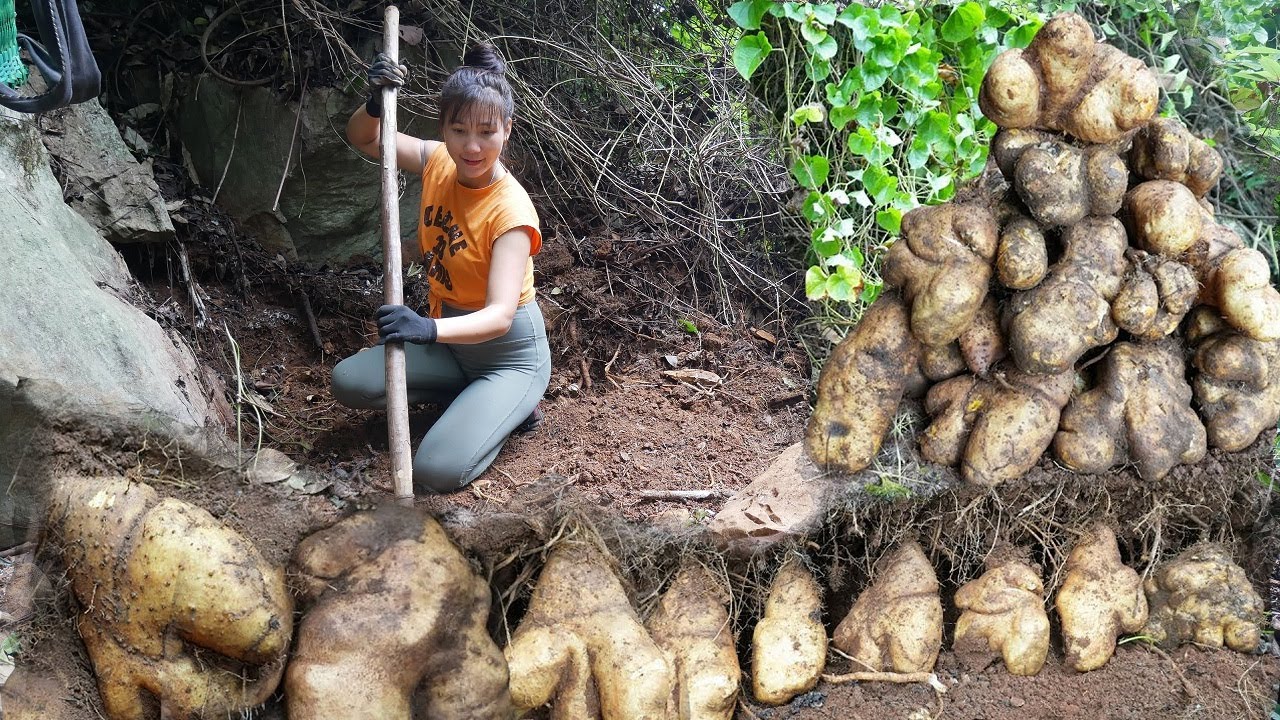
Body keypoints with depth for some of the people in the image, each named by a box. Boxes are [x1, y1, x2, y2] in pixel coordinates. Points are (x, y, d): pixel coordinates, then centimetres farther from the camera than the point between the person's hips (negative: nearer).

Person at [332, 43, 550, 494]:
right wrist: (376, 103, -20)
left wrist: (430, 329, -54)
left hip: (509, 354, -7)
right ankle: (476, 397, 4)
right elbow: (363, 139, 4)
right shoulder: (439, 163, -6)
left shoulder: (510, 209, -26)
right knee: (348, 383, -14)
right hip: (449, 340, 7)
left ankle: (510, 406, 5)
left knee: (437, 472, -24)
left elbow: (499, 316, -35)